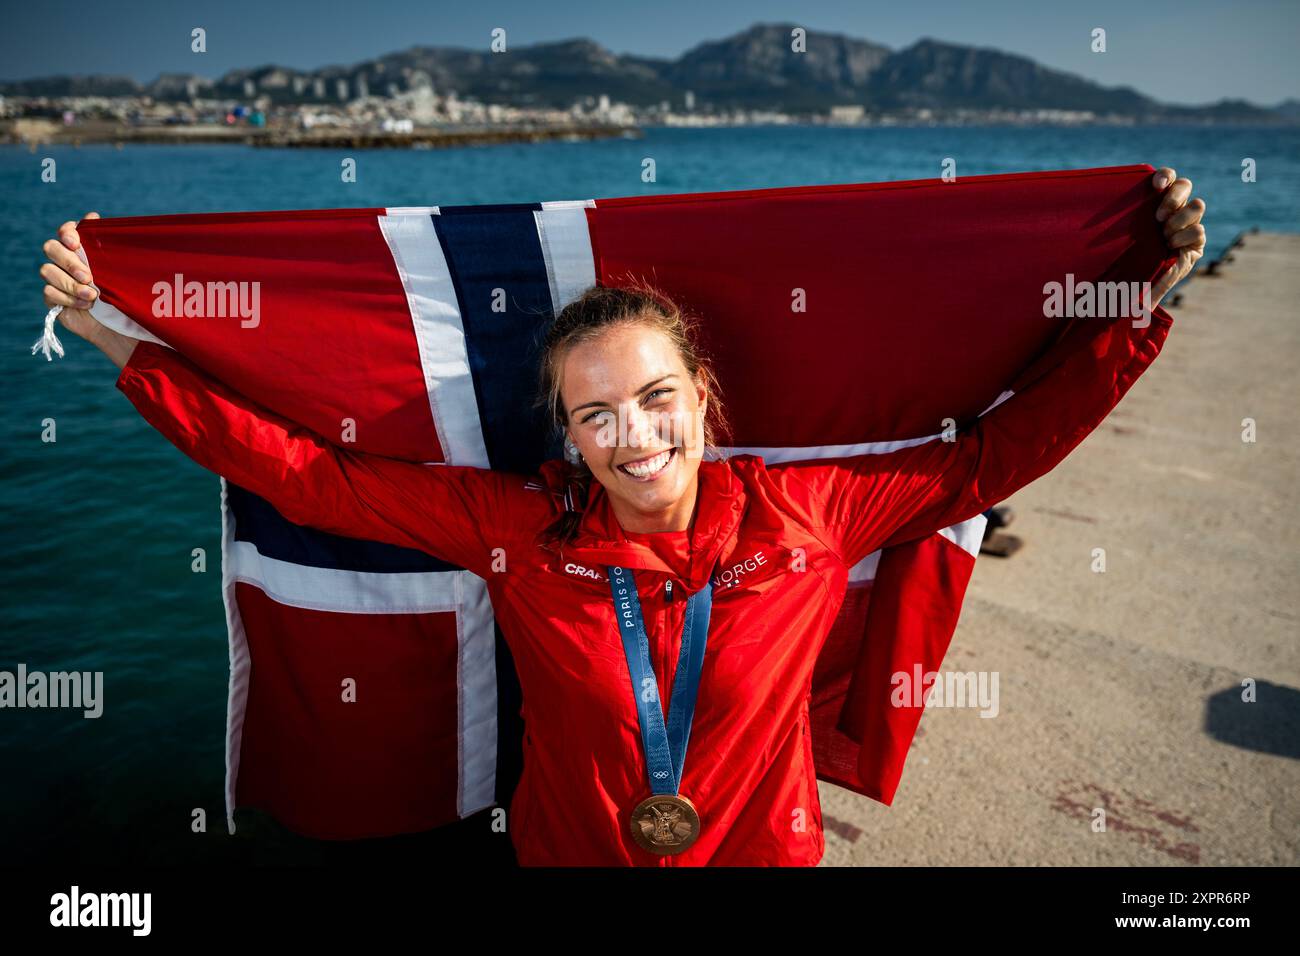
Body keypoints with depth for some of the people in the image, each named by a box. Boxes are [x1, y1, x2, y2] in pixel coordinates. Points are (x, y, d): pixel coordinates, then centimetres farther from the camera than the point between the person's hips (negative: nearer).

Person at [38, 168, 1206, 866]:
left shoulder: (806, 511, -18)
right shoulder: (519, 526, -19)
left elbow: (990, 453, -9)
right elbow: (305, 470, -14)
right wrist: (116, 340, -14)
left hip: (764, 850, 1)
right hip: (565, 848, 0)